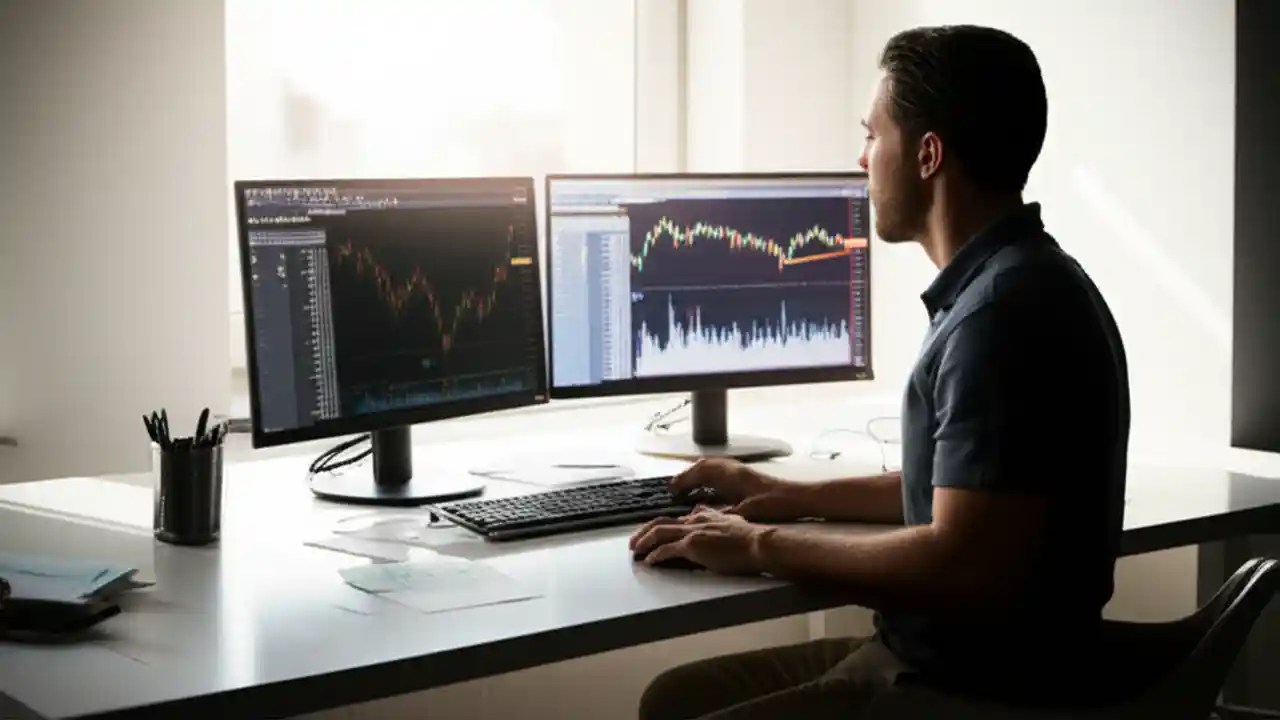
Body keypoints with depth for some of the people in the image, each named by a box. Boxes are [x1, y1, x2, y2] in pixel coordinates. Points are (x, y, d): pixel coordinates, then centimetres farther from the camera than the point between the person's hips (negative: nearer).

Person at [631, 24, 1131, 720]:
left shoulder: (1006, 311, -22)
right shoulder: (1007, 285, 11)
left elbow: (965, 566, -27)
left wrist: (762, 546, -16)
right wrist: (796, 498, 18)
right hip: (931, 654, 10)